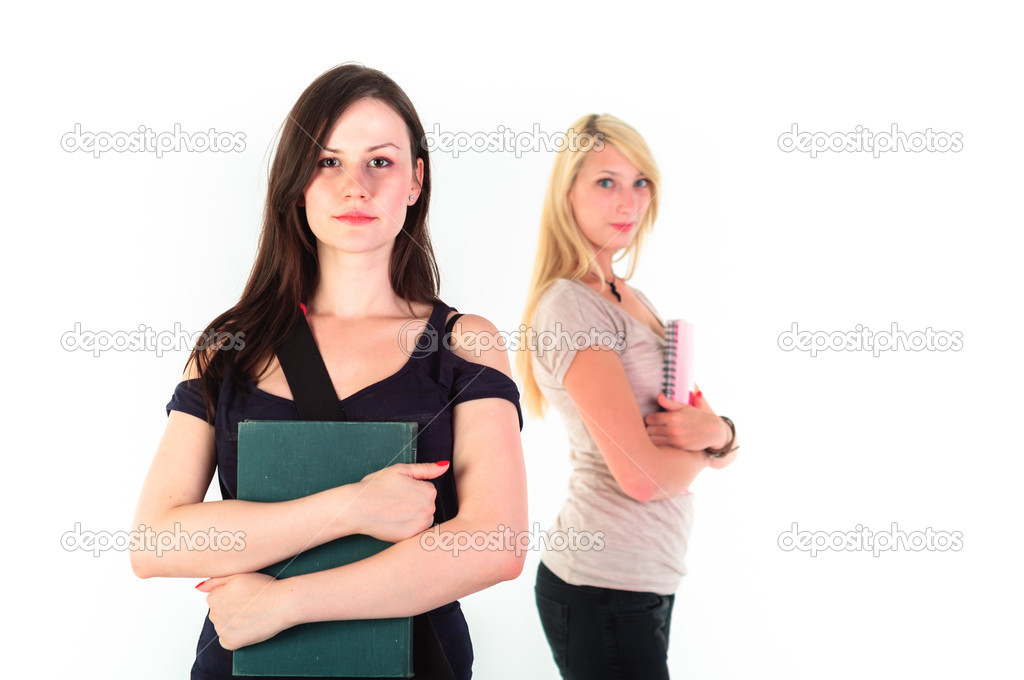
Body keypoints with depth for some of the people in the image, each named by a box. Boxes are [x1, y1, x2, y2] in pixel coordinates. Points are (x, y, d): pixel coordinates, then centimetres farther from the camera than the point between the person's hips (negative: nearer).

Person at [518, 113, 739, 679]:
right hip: (604, 589, -8)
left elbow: (718, 455, 12)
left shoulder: (633, 302, 11)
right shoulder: (569, 306, -16)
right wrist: (700, 449, -3)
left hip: (649, 578, 8)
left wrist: (715, 433, -12)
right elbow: (644, 475, -24)